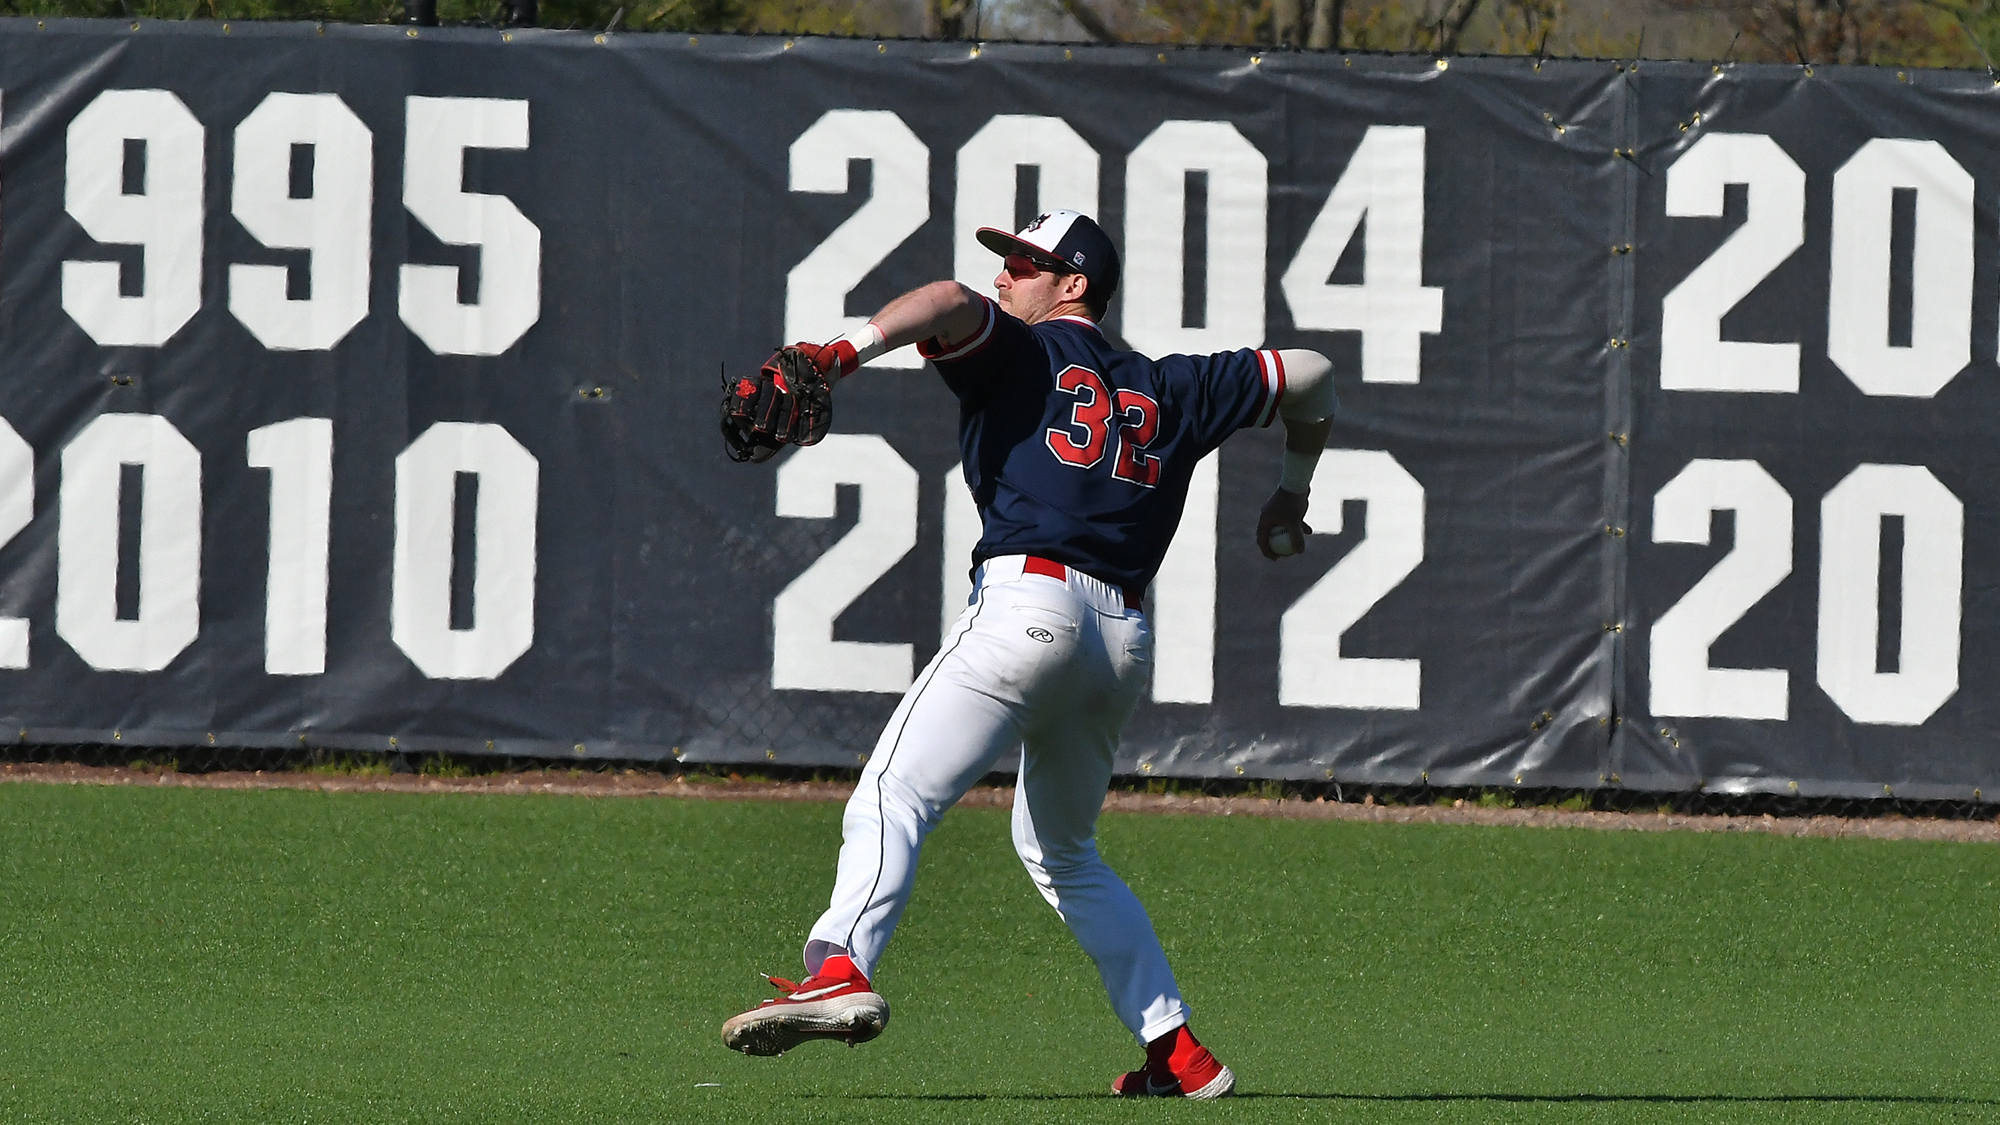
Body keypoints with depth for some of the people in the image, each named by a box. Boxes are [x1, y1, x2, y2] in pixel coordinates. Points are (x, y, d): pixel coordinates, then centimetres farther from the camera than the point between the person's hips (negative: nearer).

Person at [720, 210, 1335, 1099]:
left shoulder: (1019, 354, 11)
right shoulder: (1169, 390, 26)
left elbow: (952, 303, -11)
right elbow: (1309, 377, 35)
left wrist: (847, 351, -24)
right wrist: (1290, 498, 49)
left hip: (1027, 601, -7)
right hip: (1124, 642, 7)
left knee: (894, 796, -18)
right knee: (1061, 851, 24)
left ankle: (841, 969, -44)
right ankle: (1178, 1053, 19)